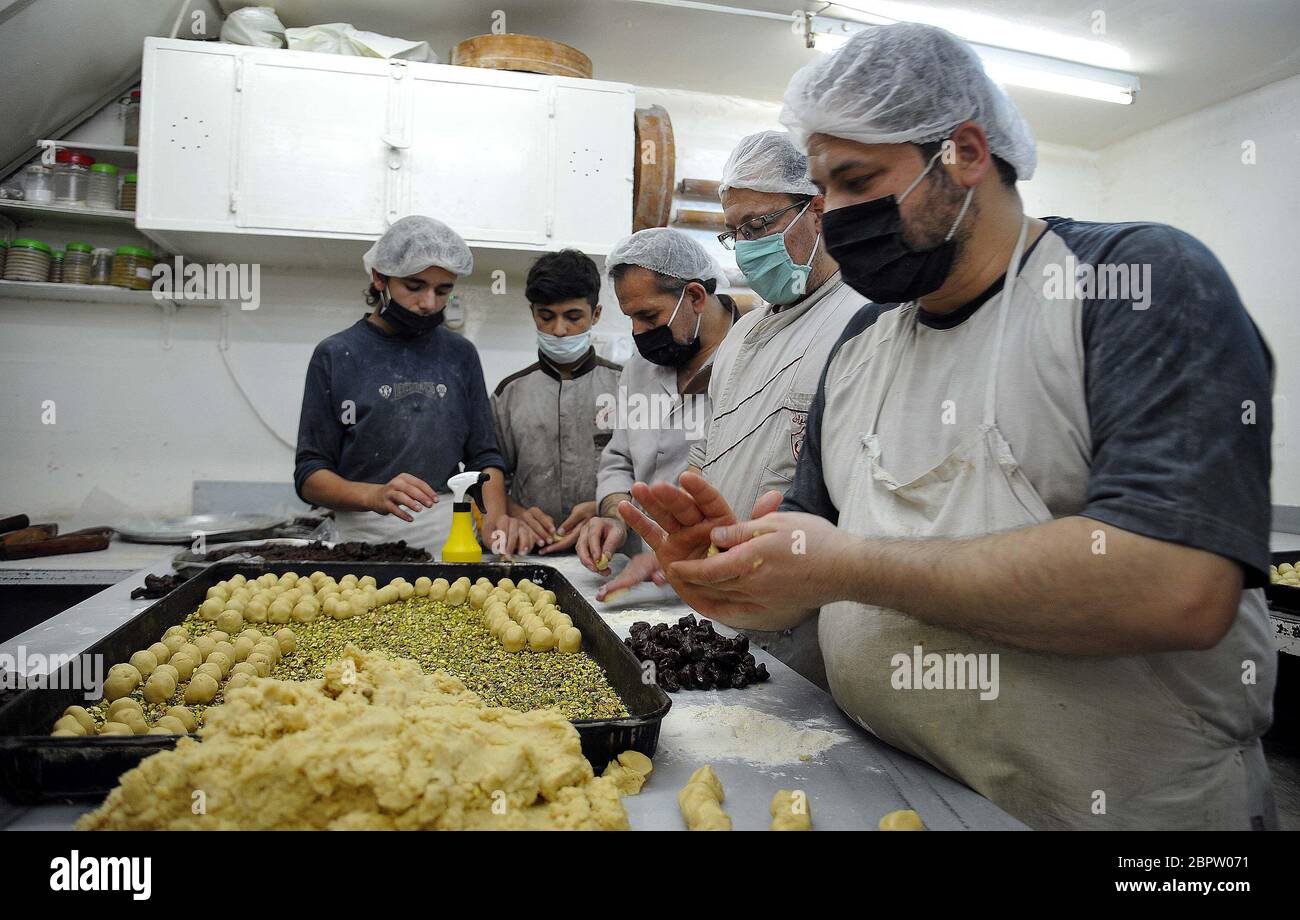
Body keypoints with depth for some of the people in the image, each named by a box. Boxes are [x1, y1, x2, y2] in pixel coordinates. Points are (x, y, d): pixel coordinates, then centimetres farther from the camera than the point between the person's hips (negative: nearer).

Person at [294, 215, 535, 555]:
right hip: (366, 536, -2)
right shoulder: (335, 356, 3)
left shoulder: (461, 355, 10)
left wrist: (496, 515, -8)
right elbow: (310, 474, 1)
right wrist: (374, 495, -19)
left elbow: (484, 455, 11)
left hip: (452, 536, 2)